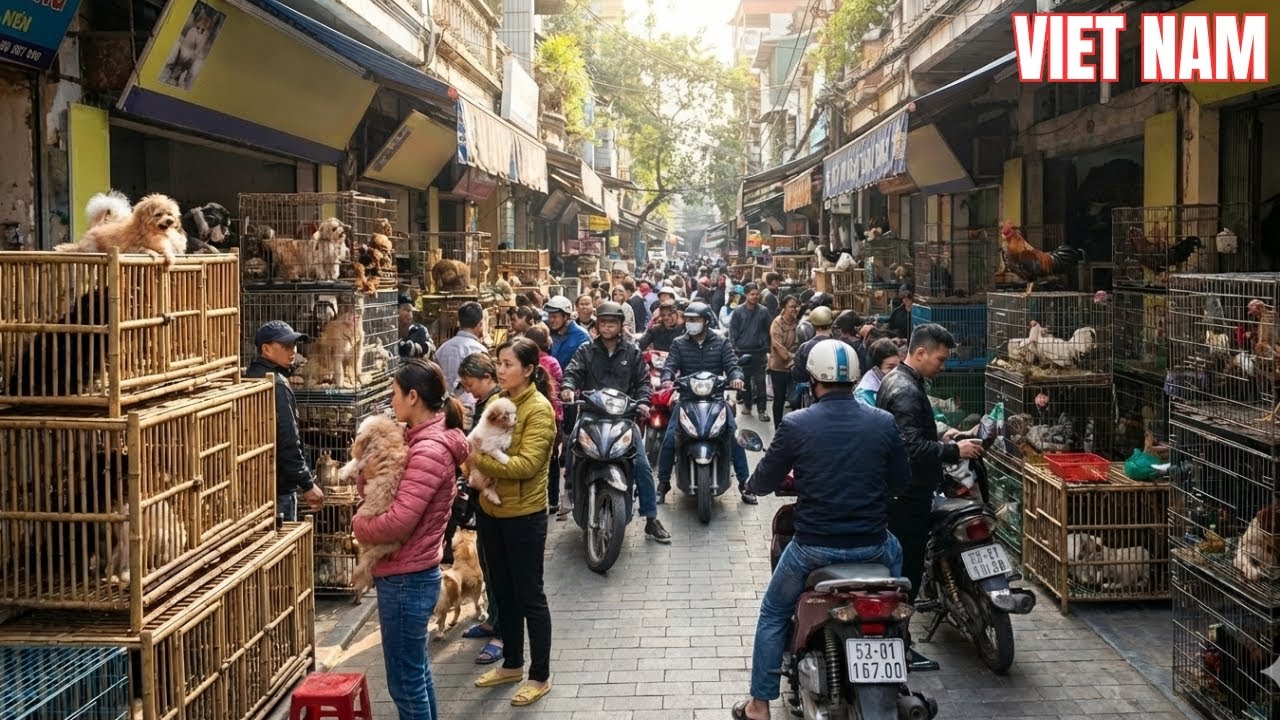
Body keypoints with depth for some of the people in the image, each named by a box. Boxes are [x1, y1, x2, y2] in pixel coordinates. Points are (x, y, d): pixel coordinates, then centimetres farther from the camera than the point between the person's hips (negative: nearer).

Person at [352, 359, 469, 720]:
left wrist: (358, 525, -9)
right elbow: (366, 487, 10)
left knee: (405, 681, 2)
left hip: (406, 579, -10)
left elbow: (398, 522, -28)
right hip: (412, 574, 10)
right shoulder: (419, 439, 9)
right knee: (417, 670, 22)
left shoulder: (429, 450, -22)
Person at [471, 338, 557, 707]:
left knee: (530, 596, 4)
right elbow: (483, 447, 10)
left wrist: (480, 461, -32)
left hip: (524, 515, -7)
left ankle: (540, 676, 16)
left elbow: (527, 464, -25)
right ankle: (512, 664, 34)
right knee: (503, 592, 19)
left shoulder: (539, 409, -16)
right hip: (490, 510, 7)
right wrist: (473, 463, -12)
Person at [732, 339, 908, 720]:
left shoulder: (795, 424, -10)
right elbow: (899, 483, 9)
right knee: (894, 551, 38)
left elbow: (762, 484, -2)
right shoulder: (884, 423, -4)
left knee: (773, 615, 22)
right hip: (872, 545, 3)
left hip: (814, 546, -2)